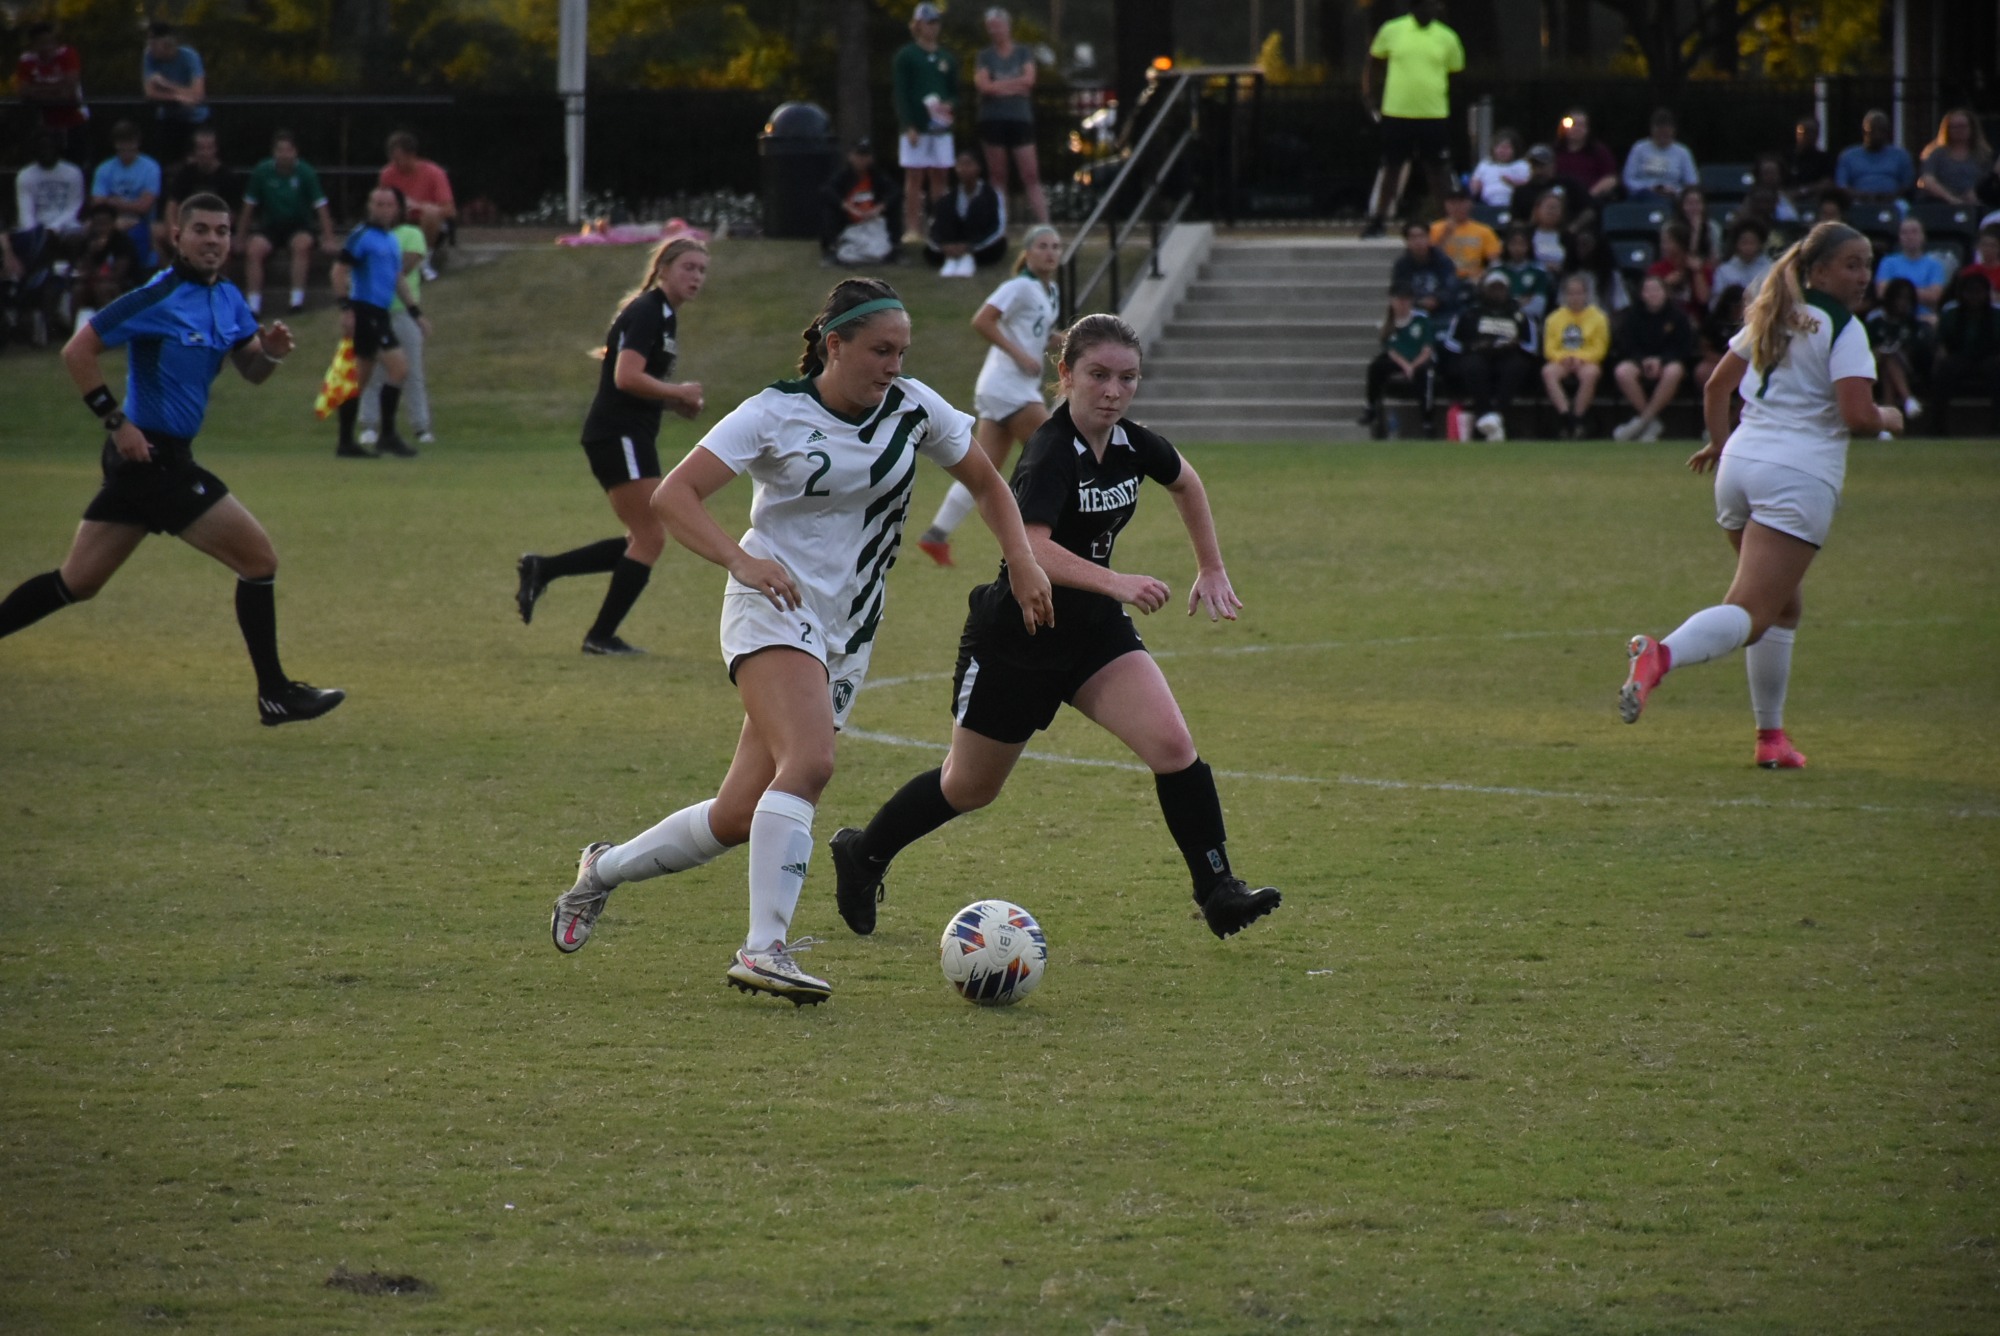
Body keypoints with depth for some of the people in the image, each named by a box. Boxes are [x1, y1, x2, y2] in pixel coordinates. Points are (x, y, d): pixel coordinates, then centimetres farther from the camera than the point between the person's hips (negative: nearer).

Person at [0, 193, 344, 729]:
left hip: (137, 461, 9)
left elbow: (251, 371, 17)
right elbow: (78, 351, -17)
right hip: (152, 456, -9)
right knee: (260, 560, -4)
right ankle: (275, 695, 4)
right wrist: (117, 422, -19)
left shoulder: (227, 299, 10)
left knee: (75, 583, 13)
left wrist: (270, 352, -5)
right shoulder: (160, 298, -16)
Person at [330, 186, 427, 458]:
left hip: (379, 314, 9)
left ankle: (346, 442, 12)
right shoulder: (362, 236, -8)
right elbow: (339, 270, -13)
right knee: (398, 366, -15)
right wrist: (346, 308, -19)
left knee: (359, 378, 9)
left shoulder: (392, 242, 17)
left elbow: (398, 280, 26)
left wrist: (416, 312, 23)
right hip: (365, 311, -9)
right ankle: (388, 435, -12)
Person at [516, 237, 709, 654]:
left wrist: (675, 402, 10)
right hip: (619, 435, -10)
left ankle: (541, 569, 15)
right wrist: (679, 393, -15)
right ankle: (602, 636, -2)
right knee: (650, 538, -8)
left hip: (630, 439, 10)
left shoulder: (665, 315, 17)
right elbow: (627, 377, -25)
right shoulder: (645, 313, -14)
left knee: (642, 541, 13)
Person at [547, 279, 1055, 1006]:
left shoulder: (913, 407, 3)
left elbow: (987, 483, 17)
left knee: (738, 819, 2)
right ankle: (765, 948, -30)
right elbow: (673, 495, -13)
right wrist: (742, 561, -29)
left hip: (846, 632, 5)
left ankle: (605, 869, 26)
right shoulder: (776, 414, -9)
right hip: (774, 611, -5)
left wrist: (1023, 561, 1)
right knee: (810, 762, -31)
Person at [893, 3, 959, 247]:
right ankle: (913, 229, -1)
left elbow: (955, 90, 18)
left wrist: (949, 105, -6)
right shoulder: (906, 56, -1)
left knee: (939, 177, 4)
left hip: (941, 126, 4)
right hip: (915, 126, -4)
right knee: (914, 177, -3)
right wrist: (909, 126, -14)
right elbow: (901, 93, -6)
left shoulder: (947, 59, 13)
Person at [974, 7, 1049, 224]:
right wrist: (1015, 86, -9)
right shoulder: (985, 56, 7)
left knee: (1031, 175, -7)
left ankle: (1044, 224, -13)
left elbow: (1028, 79, -7)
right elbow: (983, 85, -8)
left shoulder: (1024, 53, 8)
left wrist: (998, 85, -6)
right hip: (993, 120, 1)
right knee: (997, 176, 3)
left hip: (1020, 119, -1)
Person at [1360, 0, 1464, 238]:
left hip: (1434, 117, 1)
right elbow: (1373, 64, 12)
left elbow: (1454, 74, 12)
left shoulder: (1447, 38, 1)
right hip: (1396, 114, -1)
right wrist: (1369, 94, 8)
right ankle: (1378, 220, 16)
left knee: (1438, 170, 4)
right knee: (1392, 167, 7)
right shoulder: (1391, 31, -2)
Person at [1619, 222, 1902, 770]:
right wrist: (1889, 418, 7)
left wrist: (1720, 442, 41)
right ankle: (1662, 655, -44)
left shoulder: (1771, 318, 18)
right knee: (1751, 613, -17)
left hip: (1739, 464, 8)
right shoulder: (1842, 330, -5)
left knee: (1783, 607, 23)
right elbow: (1858, 414, -15)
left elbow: (1717, 386, 26)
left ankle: (1770, 736, 21)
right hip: (1800, 476, -8)